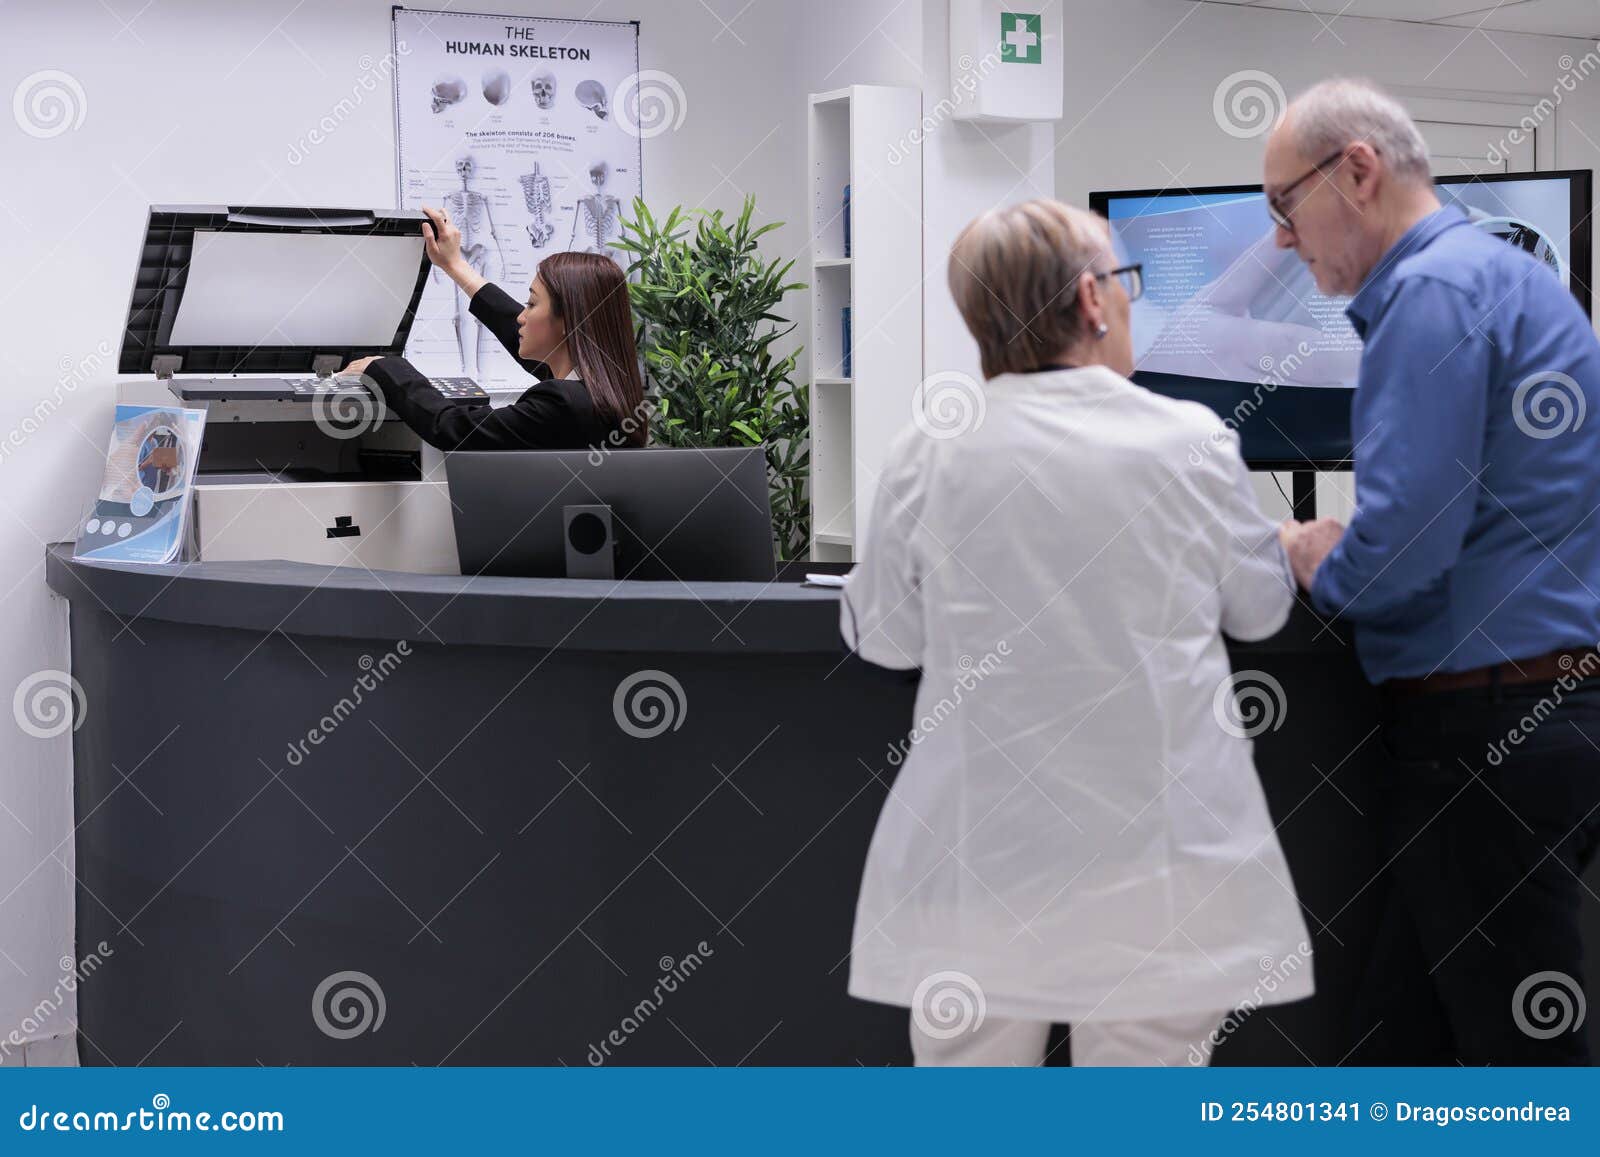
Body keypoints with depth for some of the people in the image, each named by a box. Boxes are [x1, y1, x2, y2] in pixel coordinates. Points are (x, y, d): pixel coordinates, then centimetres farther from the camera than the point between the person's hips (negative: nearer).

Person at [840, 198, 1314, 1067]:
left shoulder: (928, 455, -6)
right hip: (1157, 864, 0)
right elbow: (1260, 609, 8)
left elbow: (881, 638, 5)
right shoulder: (1191, 442, -7)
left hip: (981, 860, 1)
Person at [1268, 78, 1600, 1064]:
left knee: (1517, 1041, 1)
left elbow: (1399, 549, -22)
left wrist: (1315, 564, -2)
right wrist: (1338, 549, 13)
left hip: (1488, 738, -10)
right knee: (1412, 1021, 16)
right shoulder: (1498, 270, 17)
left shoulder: (1435, 291, -14)